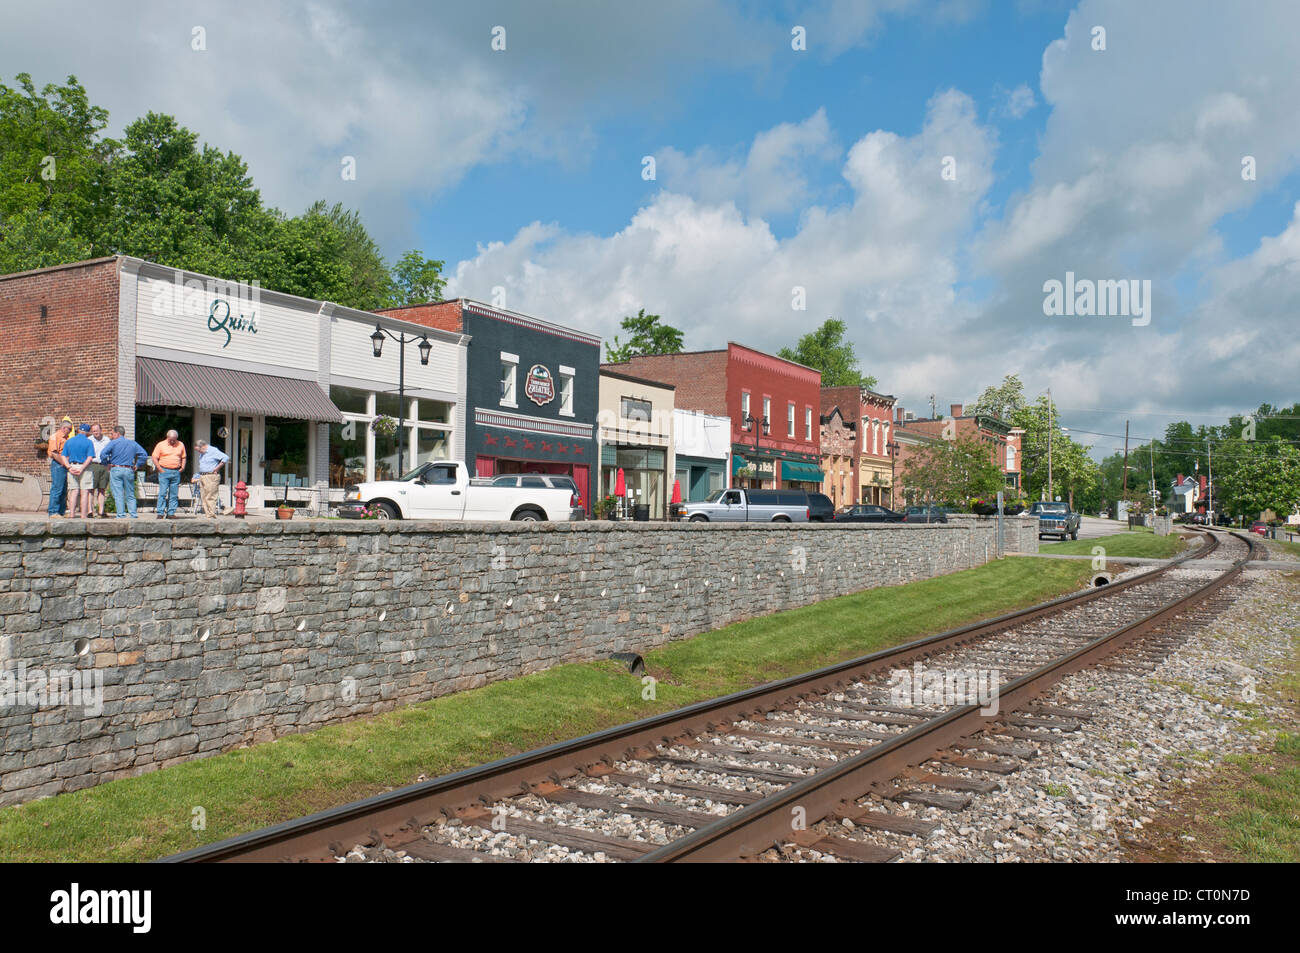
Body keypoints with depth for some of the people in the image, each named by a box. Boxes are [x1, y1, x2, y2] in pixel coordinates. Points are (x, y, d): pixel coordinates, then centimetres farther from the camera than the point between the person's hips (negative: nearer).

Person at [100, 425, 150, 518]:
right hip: (129, 471, 3)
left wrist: (107, 464, 0)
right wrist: (137, 465, 10)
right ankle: (133, 515, 3)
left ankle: (121, 515, -5)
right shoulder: (133, 443, 10)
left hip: (116, 469, -3)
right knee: (130, 495, 9)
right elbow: (144, 455, 5)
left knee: (118, 494, -1)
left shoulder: (113, 443, -2)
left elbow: (103, 454, -14)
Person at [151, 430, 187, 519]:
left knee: (174, 494, 3)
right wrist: (159, 469, -6)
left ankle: (171, 513, 6)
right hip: (164, 471, -3)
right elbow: (155, 458, 2)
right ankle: (160, 513, -6)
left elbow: (183, 457, 20)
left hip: (176, 472, 3)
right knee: (162, 493, -7)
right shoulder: (161, 445, 2)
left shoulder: (181, 445, 11)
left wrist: (183, 467, 5)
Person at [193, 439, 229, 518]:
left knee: (210, 497, -11)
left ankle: (212, 514, -10)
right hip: (202, 477, 9)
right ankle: (207, 514, 9)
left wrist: (217, 468, -15)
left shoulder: (213, 451, -9)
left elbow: (226, 458, -18)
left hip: (211, 476, -9)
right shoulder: (202, 454, 18)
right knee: (204, 497, 7)